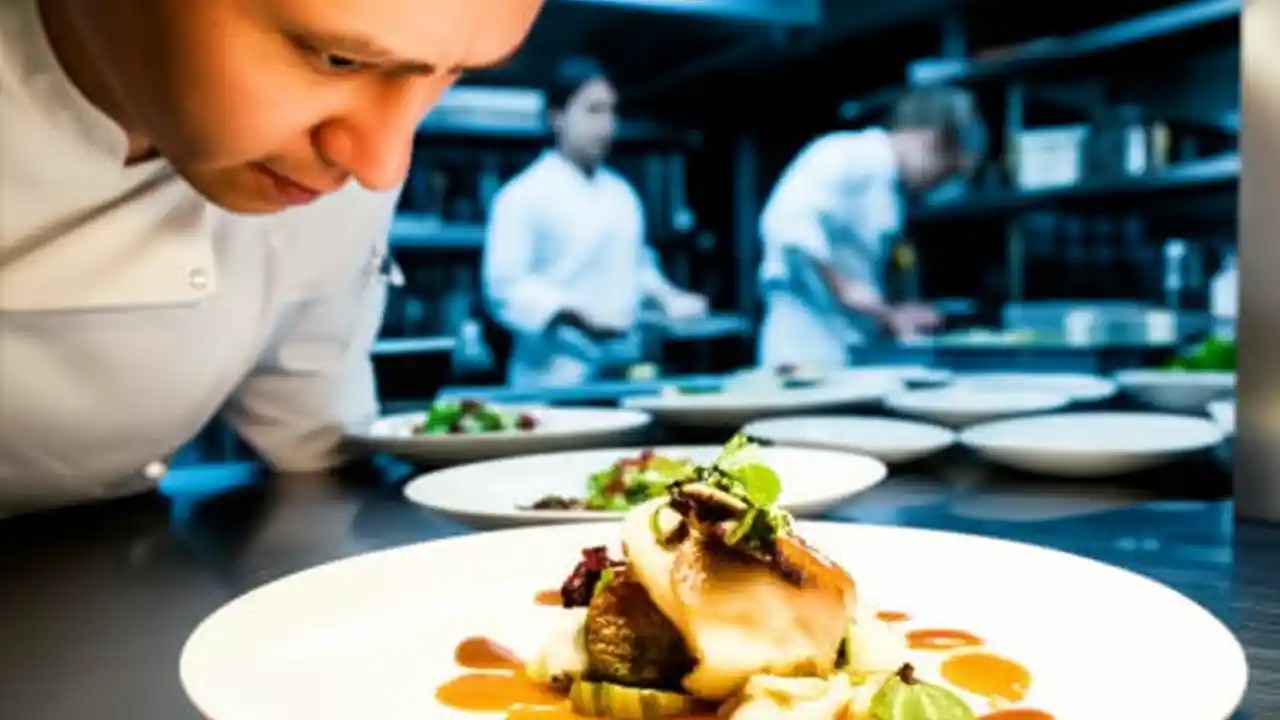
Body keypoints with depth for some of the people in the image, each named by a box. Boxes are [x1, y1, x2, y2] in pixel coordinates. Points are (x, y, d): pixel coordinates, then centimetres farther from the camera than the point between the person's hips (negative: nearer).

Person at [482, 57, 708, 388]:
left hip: (623, 360, 6)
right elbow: (505, 286, -13)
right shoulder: (524, 196, -8)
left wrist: (667, 298, 8)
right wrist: (573, 312, -24)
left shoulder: (622, 192, 14)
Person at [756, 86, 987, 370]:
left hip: (852, 348, 9)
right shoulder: (848, 156, -8)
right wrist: (842, 287, -19)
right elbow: (786, 221, -23)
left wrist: (889, 316, 7)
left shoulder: (890, 188, 18)